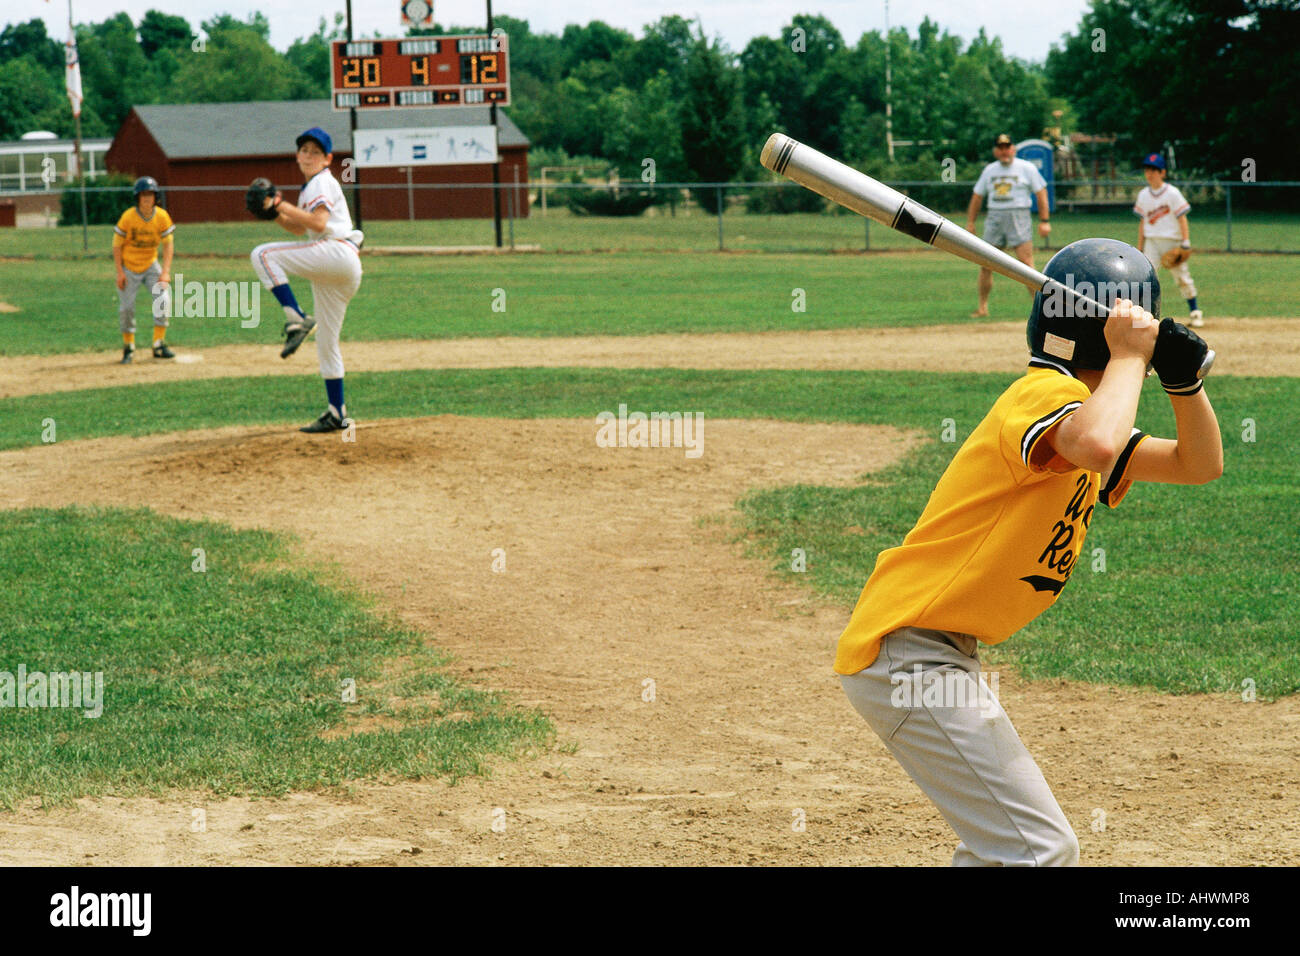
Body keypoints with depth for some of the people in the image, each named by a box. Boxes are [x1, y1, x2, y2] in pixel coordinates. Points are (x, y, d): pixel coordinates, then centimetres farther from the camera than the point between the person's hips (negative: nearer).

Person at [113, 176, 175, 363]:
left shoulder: (162, 216, -11)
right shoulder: (127, 217, -17)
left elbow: (167, 244, -6)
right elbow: (117, 245, -8)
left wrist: (166, 271, -15)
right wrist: (120, 272, -13)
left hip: (151, 265, 2)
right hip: (129, 268, -2)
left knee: (162, 297, -16)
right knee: (126, 307, -3)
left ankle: (159, 345, -8)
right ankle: (128, 347, 16)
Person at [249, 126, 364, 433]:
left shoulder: (323, 182, -3)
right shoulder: (311, 186, 25)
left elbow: (318, 223, -17)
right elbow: (300, 229, 30)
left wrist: (283, 205, -13)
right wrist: (275, 213, 14)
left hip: (338, 255, -10)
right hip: (332, 270, 10)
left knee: (263, 254, -18)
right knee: (326, 343, 12)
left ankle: (297, 320, -24)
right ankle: (337, 414, 15)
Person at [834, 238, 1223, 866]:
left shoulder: (1083, 409, 15)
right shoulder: (1044, 393, -16)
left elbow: (1199, 465, 20)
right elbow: (1095, 447, -40)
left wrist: (1184, 377, 2)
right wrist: (1130, 356, -24)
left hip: (939, 655, 11)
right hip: (906, 652, -11)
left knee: (1000, 846, 24)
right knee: (1043, 852, -12)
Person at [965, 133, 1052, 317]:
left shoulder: (1027, 168, 2)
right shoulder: (989, 170, 15)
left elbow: (1041, 193, 0)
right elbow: (977, 196, 20)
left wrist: (1045, 221, -8)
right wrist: (970, 223, 14)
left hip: (1018, 217, -4)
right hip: (994, 218, 4)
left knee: (1026, 264, -13)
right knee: (986, 264, 2)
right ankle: (982, 308, 9)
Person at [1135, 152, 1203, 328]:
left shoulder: (1172, 193, -7)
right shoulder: (1143, 195, 6)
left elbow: (1182, 218, -8)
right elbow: (1142, 222, 11)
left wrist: (1185, 242, -14)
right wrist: (1140, 247, 9)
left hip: (1172, 240, -3)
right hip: (1152, 241, 3)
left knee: (1182, 277, 3)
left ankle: (1194, 313, 16)